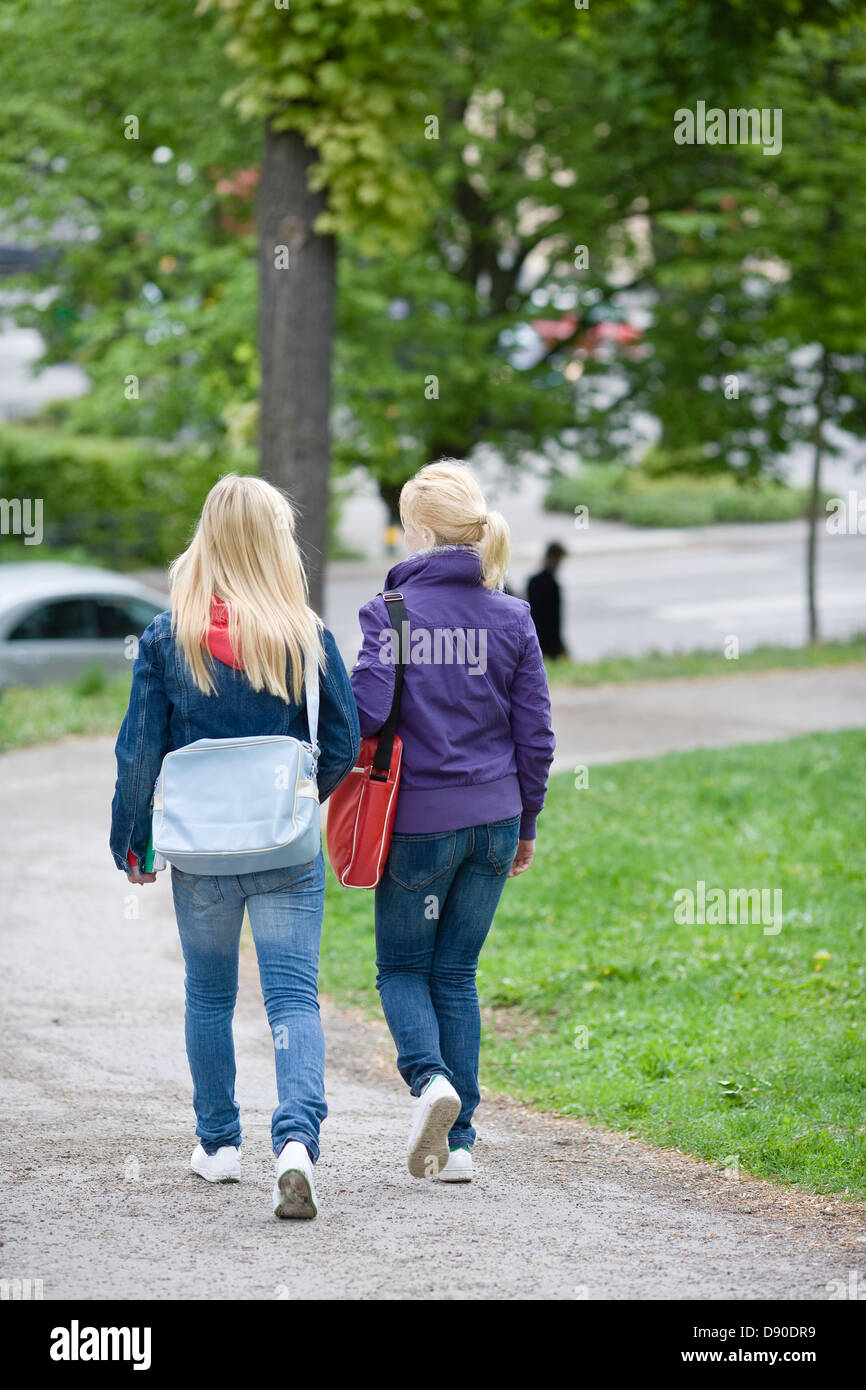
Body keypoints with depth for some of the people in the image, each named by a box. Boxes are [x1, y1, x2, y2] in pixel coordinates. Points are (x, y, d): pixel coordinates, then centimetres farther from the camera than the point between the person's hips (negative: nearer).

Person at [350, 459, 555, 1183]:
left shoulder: (391, 609, -10)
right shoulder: (512, 617, 1)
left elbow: (367, 712, -20)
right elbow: (535, 734, 3)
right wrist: (527, 823, 14)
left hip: (418, 822, -4)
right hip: (494, 818, 4)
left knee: (402, 966, 13)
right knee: (456, 972, 13)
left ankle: (429, 1077, -15)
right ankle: (458, 1142, 9)